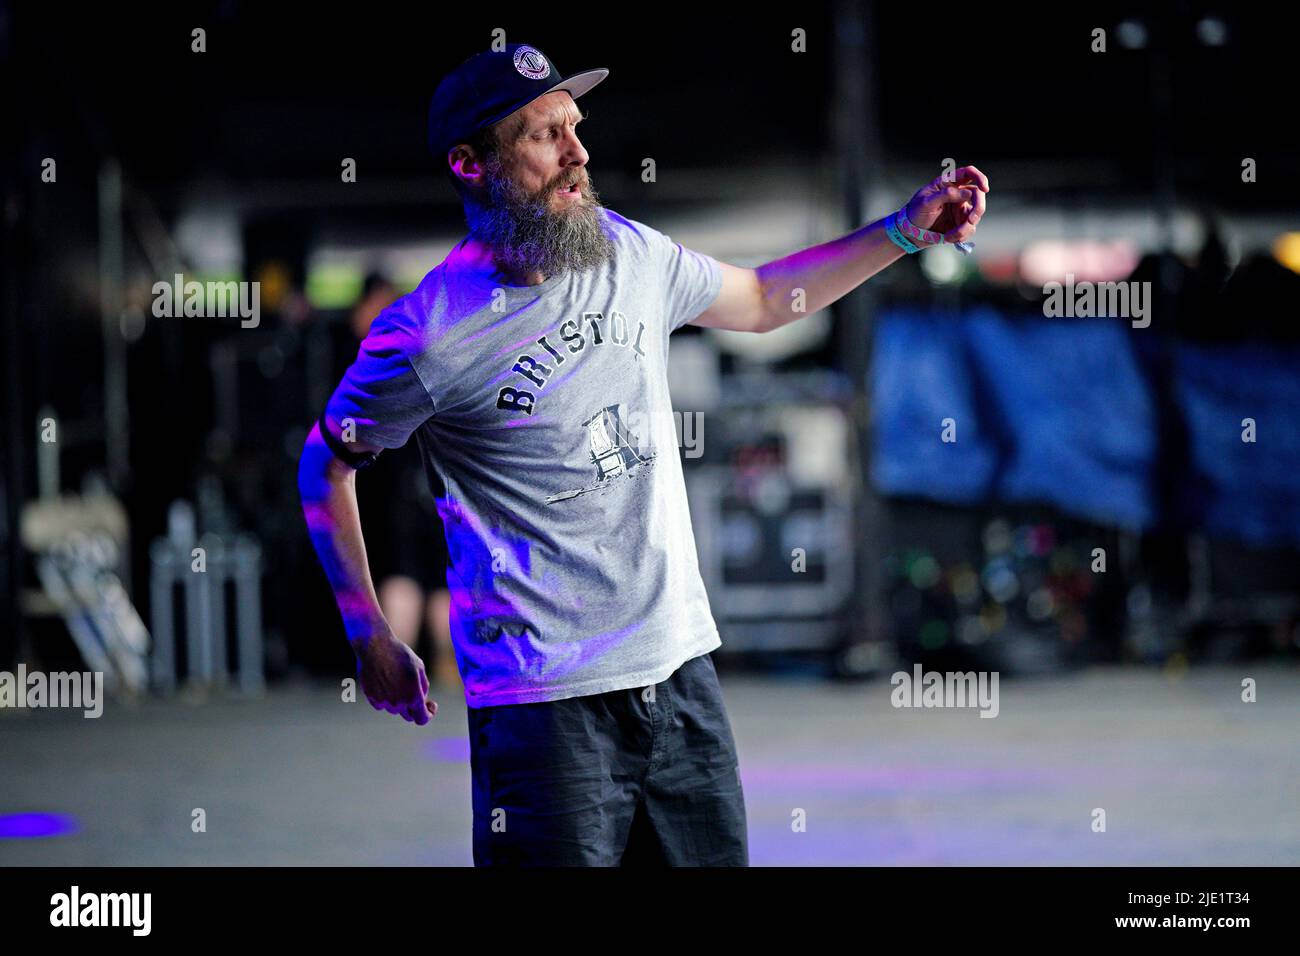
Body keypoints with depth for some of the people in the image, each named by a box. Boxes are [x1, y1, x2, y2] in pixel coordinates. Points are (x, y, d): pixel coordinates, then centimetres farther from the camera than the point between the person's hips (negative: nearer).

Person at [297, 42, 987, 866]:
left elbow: (761, 301, 23)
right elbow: (327, 465, 2)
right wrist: (371, 639, 2)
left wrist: (906, 231, 17)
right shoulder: (427, 337, -13)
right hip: (546, 700, -6)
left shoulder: (629, 251, 5)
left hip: (682, 667, 6)